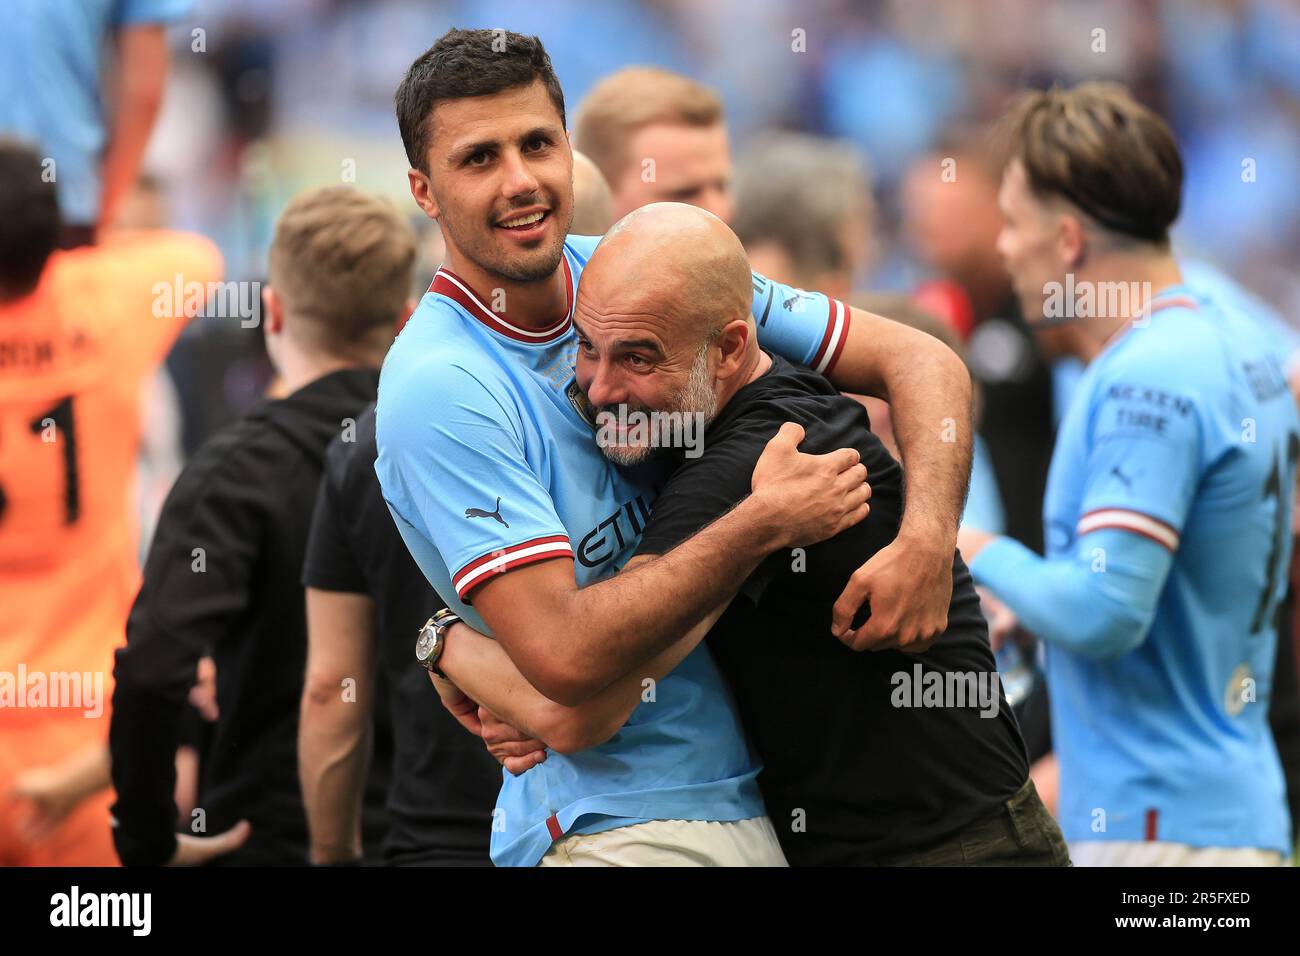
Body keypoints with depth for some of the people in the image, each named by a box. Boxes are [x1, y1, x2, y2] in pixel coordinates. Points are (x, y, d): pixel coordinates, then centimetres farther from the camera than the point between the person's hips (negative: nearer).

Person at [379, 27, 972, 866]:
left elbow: (919, 362, 1)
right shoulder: (437, 389, -19)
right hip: (616, 821, -7)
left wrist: (926, 542, -18)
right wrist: (764, 523, -23)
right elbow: (564, 656, -26)